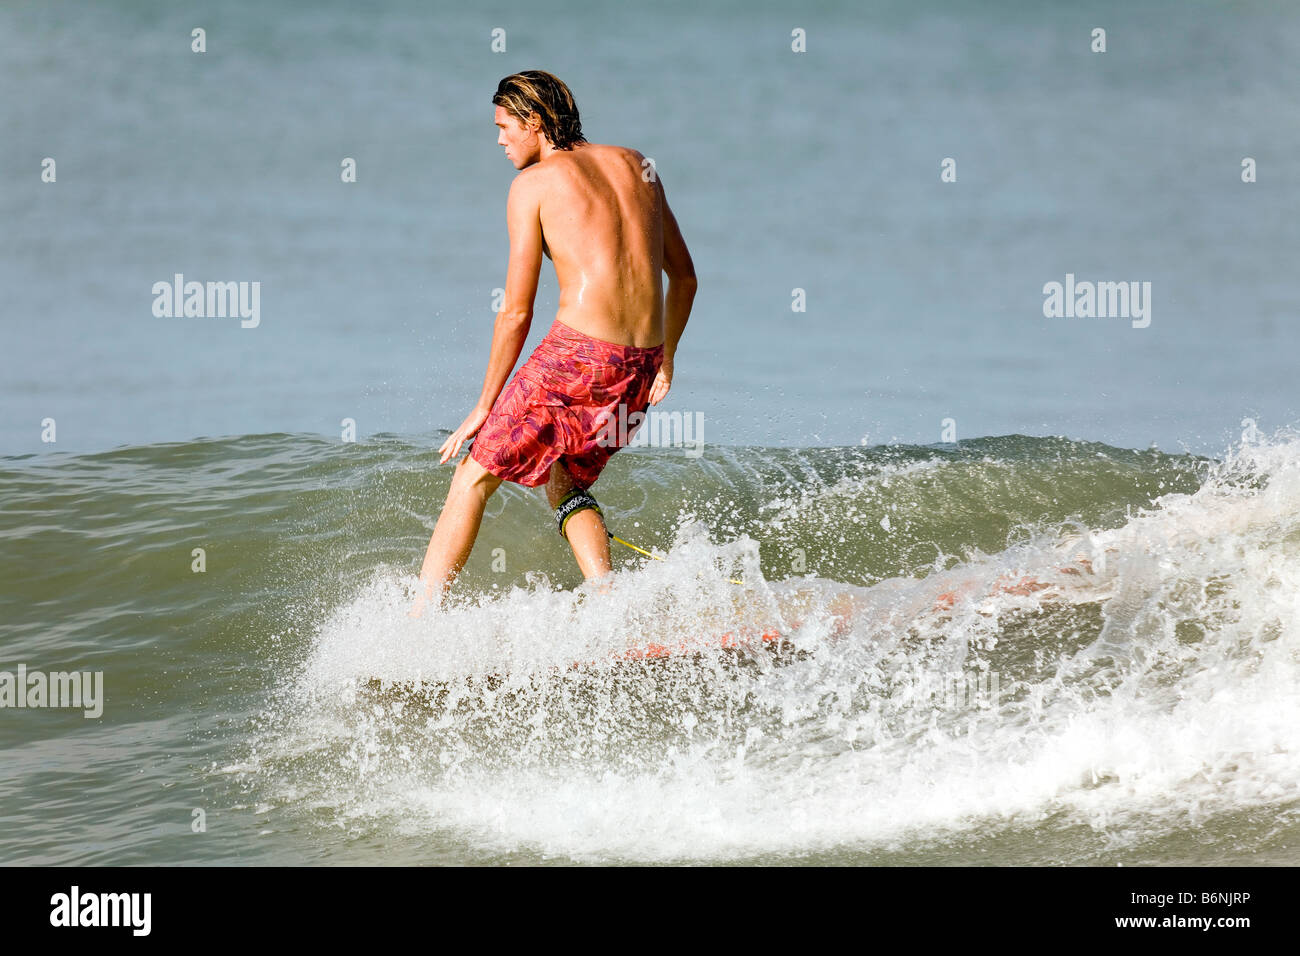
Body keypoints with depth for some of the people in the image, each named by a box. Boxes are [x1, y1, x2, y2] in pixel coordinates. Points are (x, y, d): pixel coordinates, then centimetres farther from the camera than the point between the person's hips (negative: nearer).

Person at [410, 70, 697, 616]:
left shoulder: (535, 182, 1)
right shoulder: (634, 165, 17)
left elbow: (516, 312, -2)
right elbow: (684, 277, 21)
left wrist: (485, 406, 6)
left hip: (577, 353, -6)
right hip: (640, 366, 6)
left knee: (474, 477, 6)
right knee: (566, 482, 26)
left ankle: (418, 620, 1)